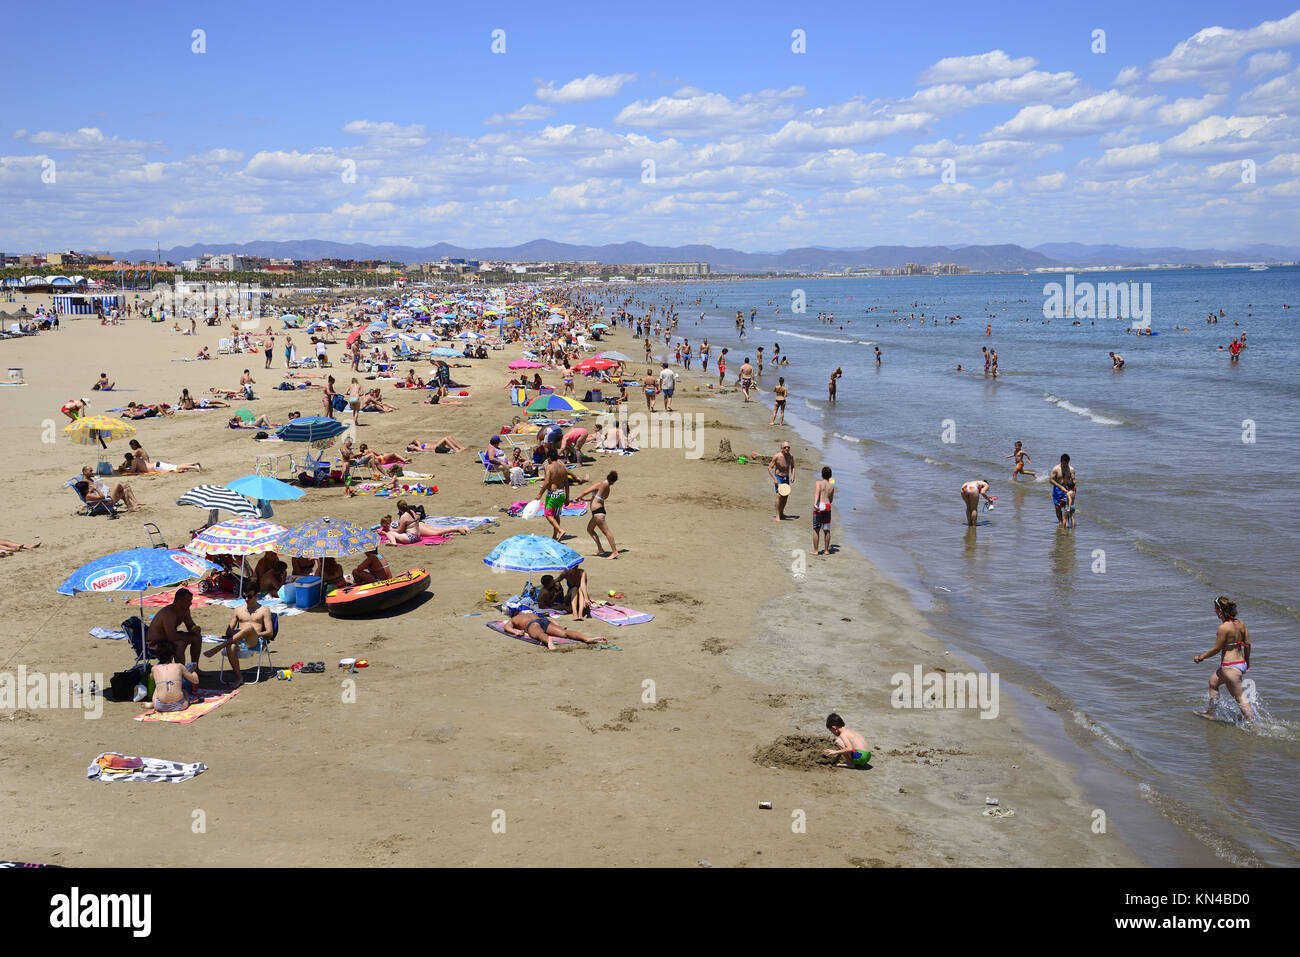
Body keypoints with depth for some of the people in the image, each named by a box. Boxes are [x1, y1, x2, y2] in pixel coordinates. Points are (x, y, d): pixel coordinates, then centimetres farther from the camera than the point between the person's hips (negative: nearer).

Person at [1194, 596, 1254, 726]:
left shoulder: (1223, 628, -22)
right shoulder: (1241, 623, 0)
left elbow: (1216, 649, -15)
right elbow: (1247, 644, 8)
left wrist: (1200, 657, 0)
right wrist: (1247, 662, 21)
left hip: (1230, 667, -9)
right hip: (1241, 663, 9)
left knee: (1239, 698, 2)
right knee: (1213, 681, 28)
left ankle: (1252, 726, 8)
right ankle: (1209, 713, 41)